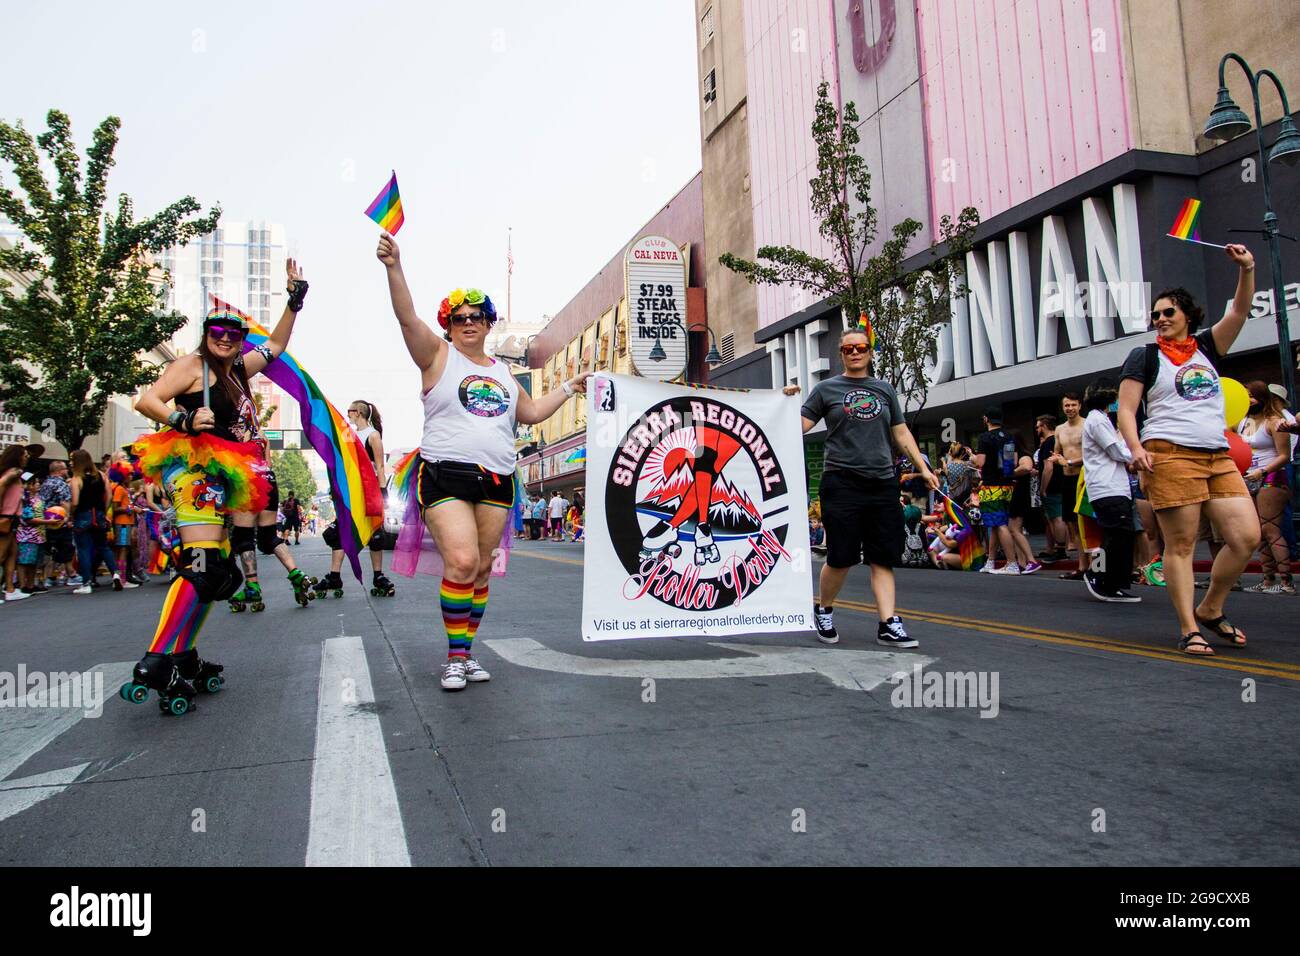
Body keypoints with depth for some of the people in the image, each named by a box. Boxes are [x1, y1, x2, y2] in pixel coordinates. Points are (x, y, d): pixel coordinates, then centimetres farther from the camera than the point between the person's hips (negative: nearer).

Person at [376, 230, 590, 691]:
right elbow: (407, 317, -11)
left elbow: (531, 412, 28)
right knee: (461, 562, -19)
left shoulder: (502, 370, 20)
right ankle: (454, 657, -5)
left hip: (497, 481, 5)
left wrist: (568, 387, 28)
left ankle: (467, 653, 16)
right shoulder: (438, 356, 5)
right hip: (445, 475, -5)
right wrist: (394, 268, -24)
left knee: (482, 569, 5)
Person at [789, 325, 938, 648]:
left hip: (883, 483, 4)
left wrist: (923, 467, 12)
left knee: (883, 558, 1)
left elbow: (901, 432, 18)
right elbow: (798, 426, 1)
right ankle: (823, 611, 20)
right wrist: (790, 401, -16)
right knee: (841, 558, -3)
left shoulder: (884, 389, 16)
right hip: (841, 482, -3)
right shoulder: (827, 389, 6)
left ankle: (888, 624, 3)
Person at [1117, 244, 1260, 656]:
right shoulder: (1144, 356, 6)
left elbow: (1239, 312, 10)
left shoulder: (1206, 347, 20)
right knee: (1180, 545, -6)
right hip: (1170, 455, -5)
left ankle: (1210, 610, 15)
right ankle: (1189, 630, 0)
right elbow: (1126, 410, -2)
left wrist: (1246, 269, -3)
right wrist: (1136, 448, -16)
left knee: (1247, 536, -3)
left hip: (1219, 457, 5)